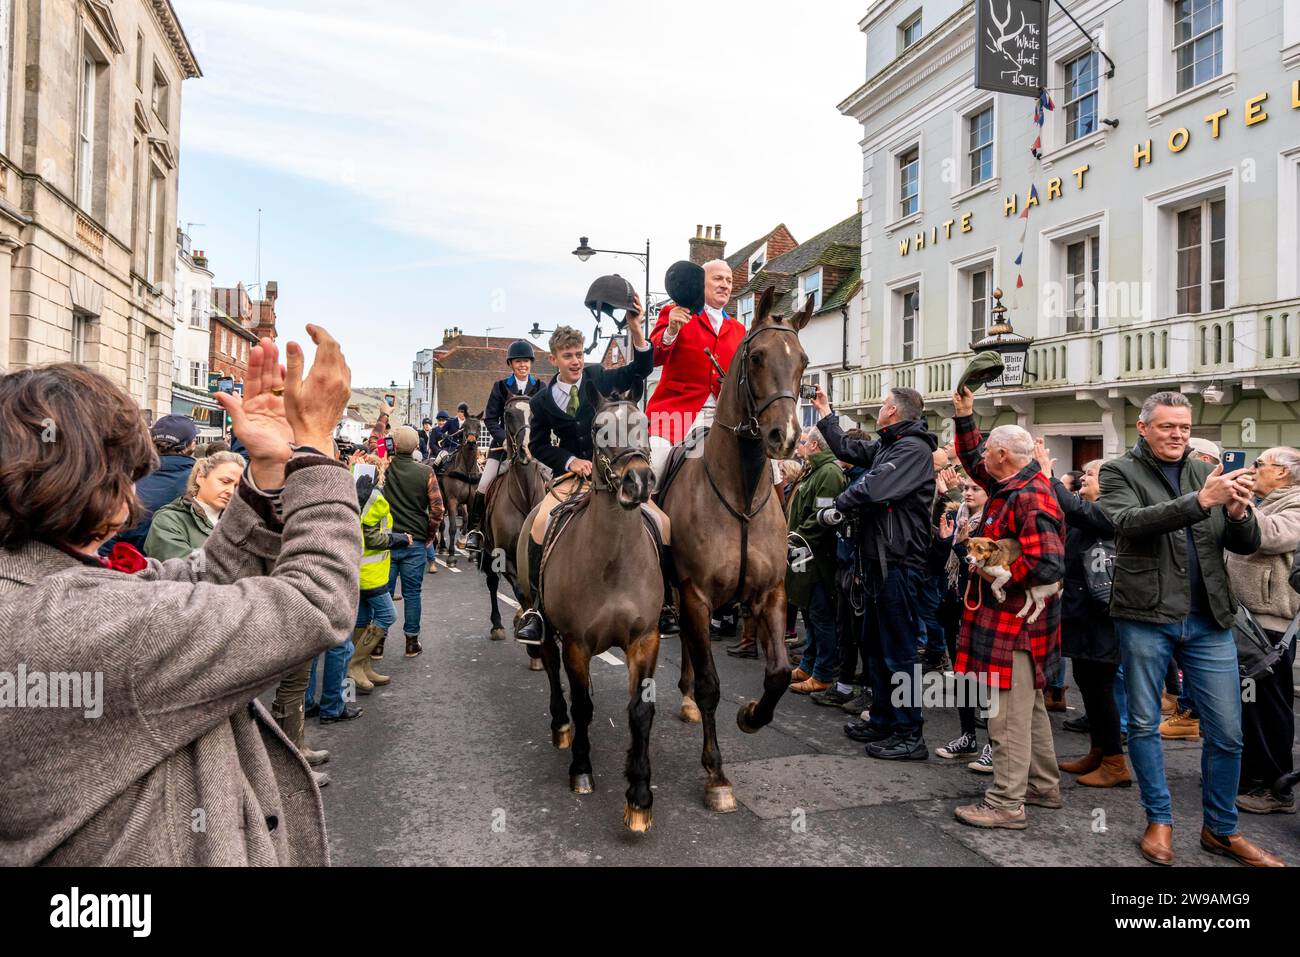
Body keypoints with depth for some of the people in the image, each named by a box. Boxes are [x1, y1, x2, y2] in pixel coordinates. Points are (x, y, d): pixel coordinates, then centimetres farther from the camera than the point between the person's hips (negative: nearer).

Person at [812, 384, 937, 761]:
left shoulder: (914, 449, -15)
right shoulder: (886, 446, 15)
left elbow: (874, 487, -25)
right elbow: (848, 449, 27)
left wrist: (838, 503, -9)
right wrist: (824, 413, 30)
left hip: (897, 562, -10)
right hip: (879, 559, 10)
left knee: (898, 649, -5)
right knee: (876, 644, 17)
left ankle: (909, 735, 2)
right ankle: (883, 720, 28)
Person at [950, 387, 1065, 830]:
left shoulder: (1030, 498, -21)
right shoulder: (1010, 485, 8)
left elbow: (1047, 564, -29)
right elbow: (973, 461, 25)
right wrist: (964, 418, 16)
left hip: (1015, 619, -10)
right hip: (1011, 615, 10)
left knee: (1008, 711, -3)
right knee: (1028, 705, 20)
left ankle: (1006, 802, 6)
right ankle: (1043, 786, 33)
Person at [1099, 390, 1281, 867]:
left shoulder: (1207, 472, 10)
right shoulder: (1119, 471, -1)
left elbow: (1248, 545, 7)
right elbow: (1127, 523, -21)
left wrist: (1239, 513, -15)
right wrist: (1199, 501, -30)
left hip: (1209, 621, 3)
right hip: (1146, 618, -3)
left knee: (1227, 732, 8)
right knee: (1144, 725, 8)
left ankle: (1221, 829, 25)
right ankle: (1159, 822, 24)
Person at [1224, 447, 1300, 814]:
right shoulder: (1264, 506, 20)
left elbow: (1270, 536, -28)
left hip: (1269, 623, -9)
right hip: (1247, 618, 9)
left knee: (1270, 704, -1)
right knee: (1248, 702, 15)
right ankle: (1250, 775, 25)